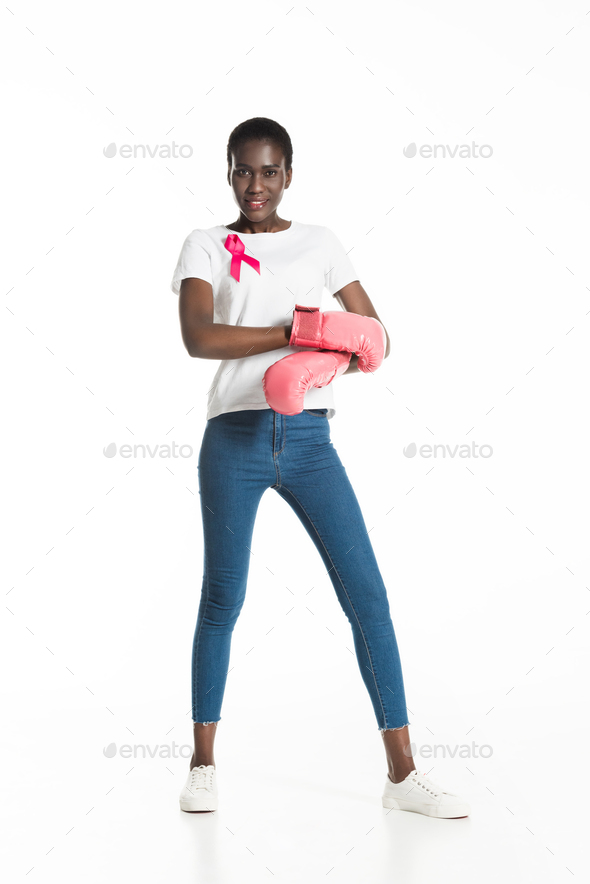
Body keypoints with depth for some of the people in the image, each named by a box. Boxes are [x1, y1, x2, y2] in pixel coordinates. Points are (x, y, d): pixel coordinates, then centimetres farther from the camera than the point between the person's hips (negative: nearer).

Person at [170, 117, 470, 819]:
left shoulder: (318, 242, 14)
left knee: (367, 594, -4)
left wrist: (334, 357, -9)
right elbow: (197, 337, -11)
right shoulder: (207, 246, 7)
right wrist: (294, 332, -15)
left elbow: (375, 334, 12)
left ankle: (402, 772, 3)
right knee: (222, 601, 4)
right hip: (235, 436, -2)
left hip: (308, 437, 2)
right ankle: (203, 762, 21)